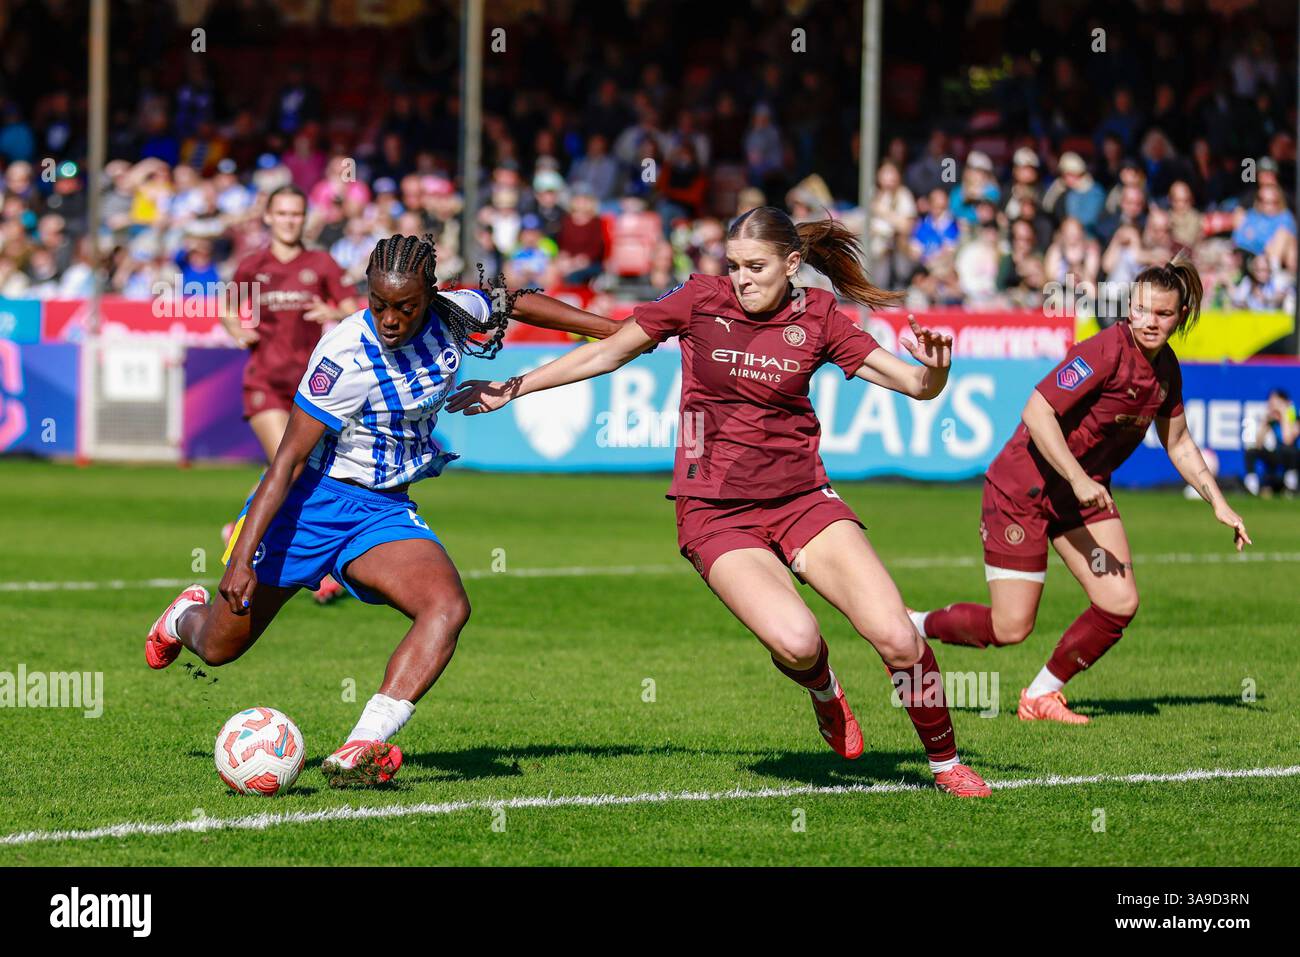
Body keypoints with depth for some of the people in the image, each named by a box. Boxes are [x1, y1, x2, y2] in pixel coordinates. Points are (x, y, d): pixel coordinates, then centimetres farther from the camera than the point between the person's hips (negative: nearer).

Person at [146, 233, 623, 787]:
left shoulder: (452, 316, -9)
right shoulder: (345, 356, -25)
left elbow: (517, 304, 14)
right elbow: (288, 460, -23)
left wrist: (613, 330, 19)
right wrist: (242, 557, -27)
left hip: (384, 510, 4)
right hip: (312, 499, -4)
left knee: (448, 607, -26)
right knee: (220, 648, 8)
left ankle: (359, 751, -35)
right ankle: (185, 618, 48)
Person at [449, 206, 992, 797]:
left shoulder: (817, 319, 0)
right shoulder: (701, 300, -2)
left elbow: (917, 386, 1)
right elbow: (608, 353, 11)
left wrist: (934, 367, -23)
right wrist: (513, 389, 15)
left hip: (801, 499, 1)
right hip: (716, 515, -1)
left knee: (897, 639, -16)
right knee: (795, 642, -28)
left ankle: (945, 762, 9)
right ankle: (823, 692, 10)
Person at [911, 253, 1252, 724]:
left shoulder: (1165, 368, 1)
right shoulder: (1106, 350, -24)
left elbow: (1179, 444, 16)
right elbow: (1036, 412, -28)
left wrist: (1219, 505, 10)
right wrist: (1078, 479, -33)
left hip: (1085, 491, 7)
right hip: (1022, 488, -7)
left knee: (1119, 604, -7)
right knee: (1011, 628, -7)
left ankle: (1042, 695, 12)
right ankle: (913, 628, 19)